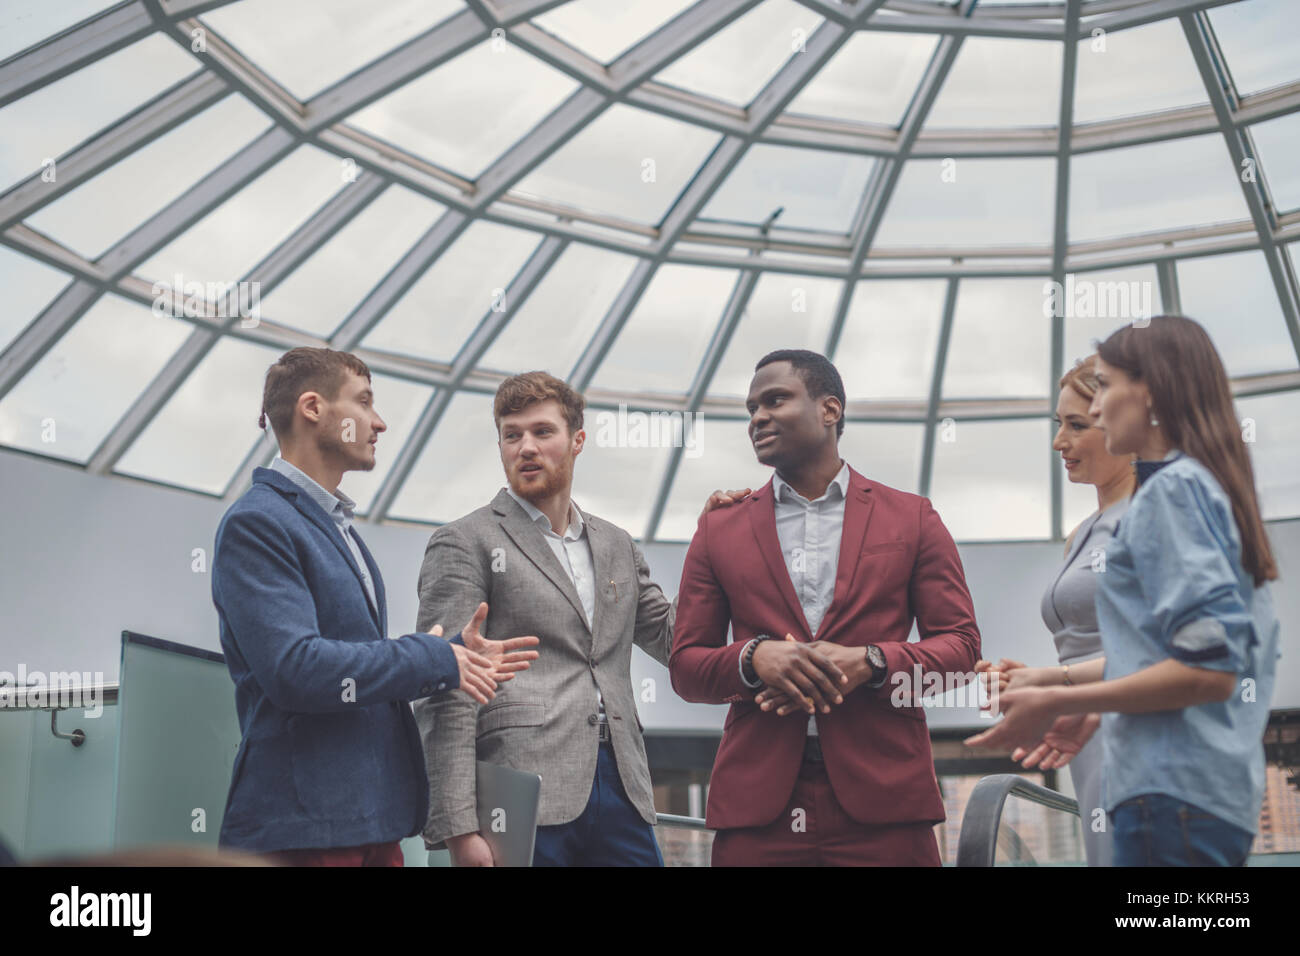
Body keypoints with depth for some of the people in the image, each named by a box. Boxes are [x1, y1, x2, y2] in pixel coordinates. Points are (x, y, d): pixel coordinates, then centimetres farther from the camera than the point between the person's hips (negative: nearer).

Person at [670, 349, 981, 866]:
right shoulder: (719, 530, 12)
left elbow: (961, 646, 6)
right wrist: (754, 657, -11)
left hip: (881, 797, -1)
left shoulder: (911, 518, 10)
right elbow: (684, 666, 9)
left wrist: (869, 663, -11)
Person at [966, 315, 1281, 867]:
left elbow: (1209, 667, -18)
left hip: (1174, 790, -9)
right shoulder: (1216, 489, 17)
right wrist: (1092, 715, 23)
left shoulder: (1173, 489, -10)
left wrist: (1058, 702, -14)